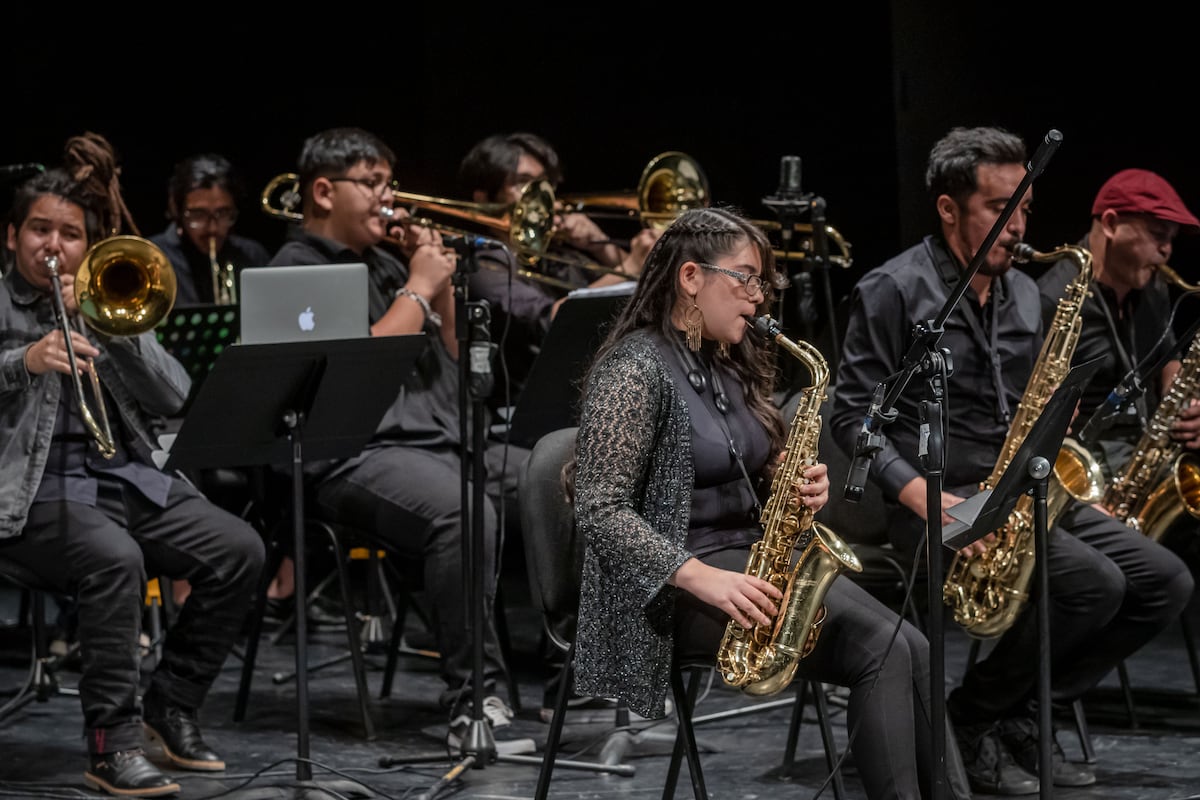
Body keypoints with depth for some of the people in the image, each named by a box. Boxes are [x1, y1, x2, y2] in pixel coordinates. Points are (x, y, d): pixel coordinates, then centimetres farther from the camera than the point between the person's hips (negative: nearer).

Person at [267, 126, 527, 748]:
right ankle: (473, 700, -33)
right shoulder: (298, 271, -1)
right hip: (362, 455, -9)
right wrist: (419, 289, -5)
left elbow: (453, 357, 28)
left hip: (446, 440, 9)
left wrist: (441, 281, 13)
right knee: (464, 511, -36)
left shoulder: (383, 262, 25)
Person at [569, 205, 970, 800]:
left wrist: (799, 489, 0)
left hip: (757, 560, 8)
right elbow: (600, 510, -18)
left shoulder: (730, 366, 15)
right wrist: (703, 578, -27)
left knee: (910, 650, -16)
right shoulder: (635, 368, -11)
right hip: (679, 587, -8)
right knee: (882, 649, -24)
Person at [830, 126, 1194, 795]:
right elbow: (854, 417, -10)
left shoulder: (1023, 294, 16)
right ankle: (973, 720, -8)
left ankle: (1020, 713, 1)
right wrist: (924, 496, -22)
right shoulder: (894, 291, -6)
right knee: (1093, 582, -27)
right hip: (940, 500, -8)